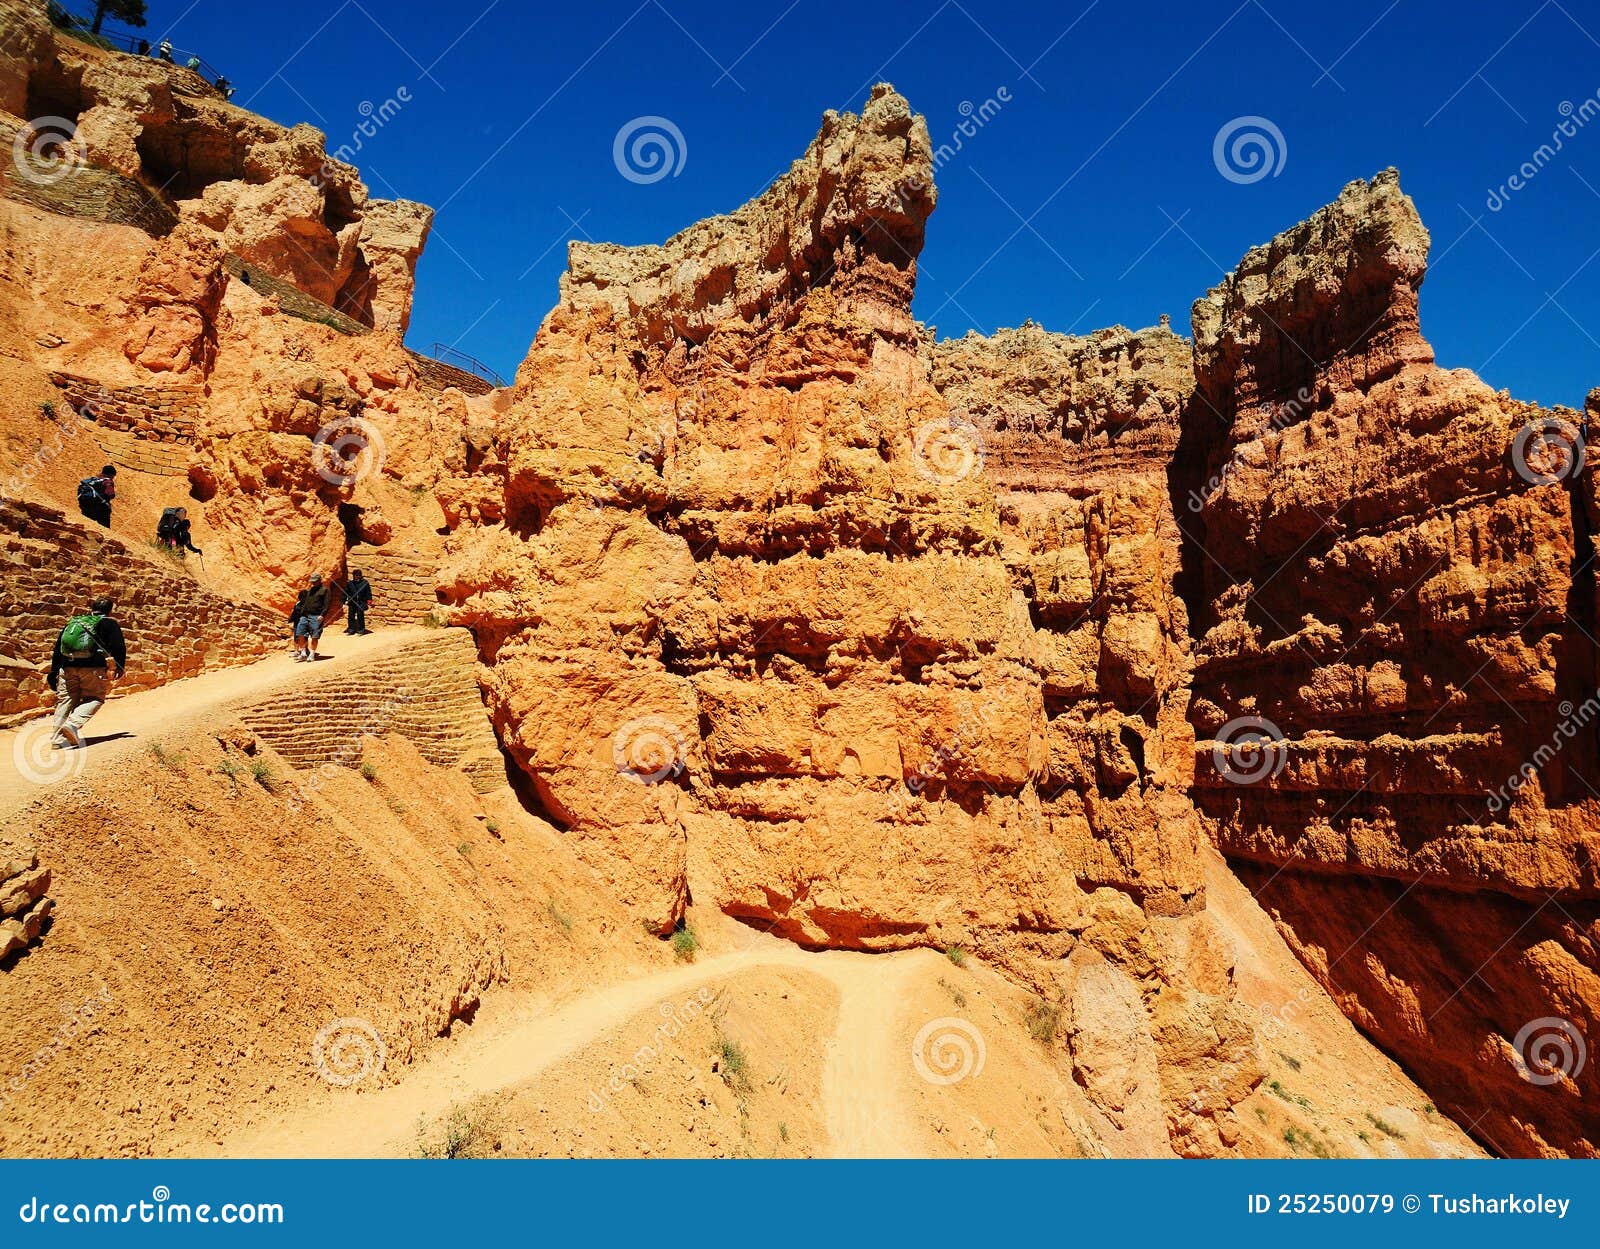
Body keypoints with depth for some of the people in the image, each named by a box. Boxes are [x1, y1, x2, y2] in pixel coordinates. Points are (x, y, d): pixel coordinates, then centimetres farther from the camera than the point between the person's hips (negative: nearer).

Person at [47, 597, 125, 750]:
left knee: (66, 700, 10)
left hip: (67, 666, 4)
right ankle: (74, 723, -19)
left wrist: (54, 672, 24)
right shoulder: (109, 624, 12)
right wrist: (120, 666, 3)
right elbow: (118, 646, -2)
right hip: (92, 667, -4)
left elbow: (57, 649, 22)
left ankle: (58, 738, 5)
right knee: (94, 699, 5)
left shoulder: (72, 622, 25)